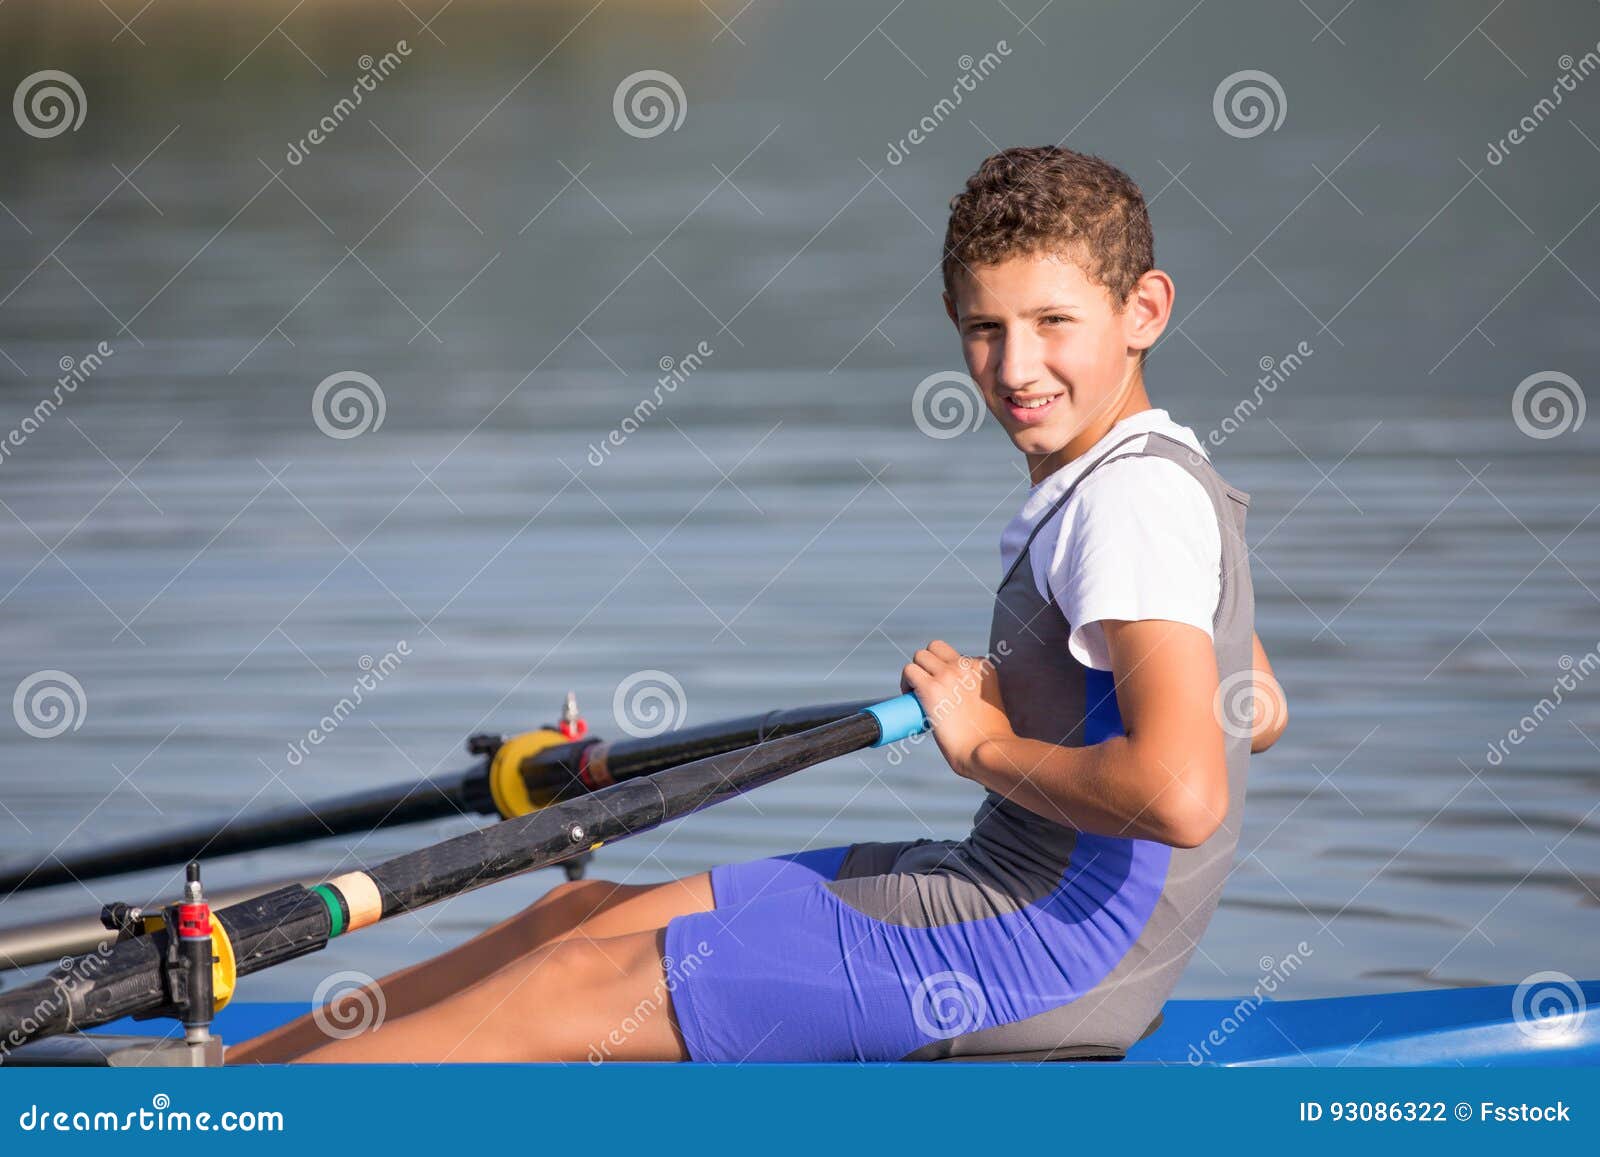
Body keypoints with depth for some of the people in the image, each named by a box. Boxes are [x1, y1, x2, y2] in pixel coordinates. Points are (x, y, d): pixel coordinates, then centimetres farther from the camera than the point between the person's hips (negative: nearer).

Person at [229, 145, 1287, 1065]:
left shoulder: (1137, 499, -19)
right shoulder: (1150, 480, 12)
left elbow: (1181, 793, -32)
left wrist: (988, 747, -16)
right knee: (586, 913, 10)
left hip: (1037, 955, -10)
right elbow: (1258, 712, 25)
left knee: (577, 988, -9)